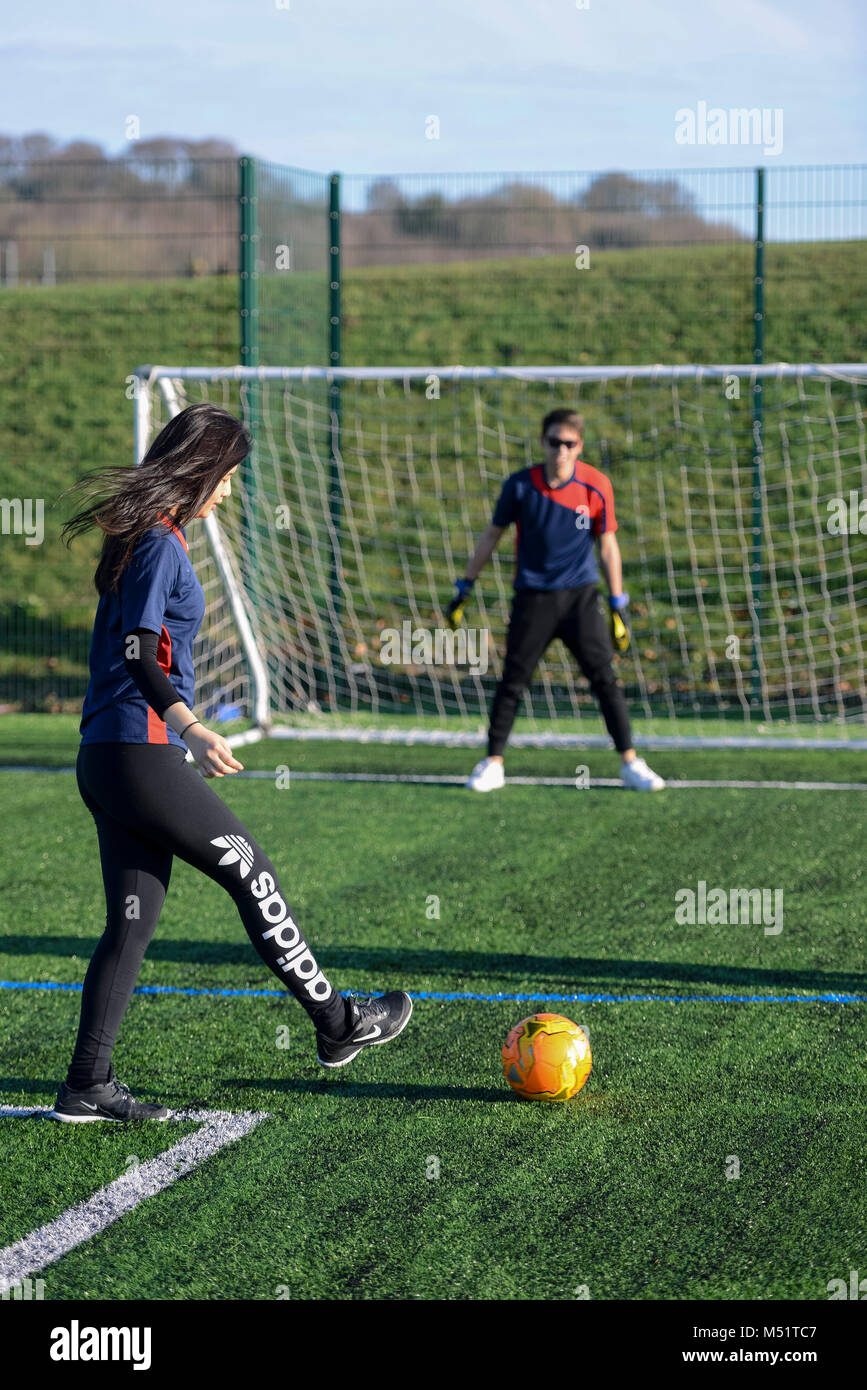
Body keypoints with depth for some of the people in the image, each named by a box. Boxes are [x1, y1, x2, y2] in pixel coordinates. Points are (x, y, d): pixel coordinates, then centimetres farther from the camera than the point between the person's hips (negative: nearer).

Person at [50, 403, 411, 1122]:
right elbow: (139, 656, -20)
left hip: (107, 760, 10)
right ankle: (337, 1023, 13)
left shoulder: (139, 538, 17)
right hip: (141, 757, -10)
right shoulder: (161, 545, -12)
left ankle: (89, 1086, 6)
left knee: (133, 918, 8)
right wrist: (193, 728, -33)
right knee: (251, 872, 2)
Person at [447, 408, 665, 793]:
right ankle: (493, 763, 12)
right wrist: (464, 588, 6)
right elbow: (492, 535, 5)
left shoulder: (596, 486, -6)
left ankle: (630, 763, 3)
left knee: (605, 678, -4)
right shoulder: (519, 485, -7)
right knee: (512, 681, 0)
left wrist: (618, 607, 3)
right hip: (533, 598, 0)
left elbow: (608, 546, 4)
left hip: (580, 596, 0)